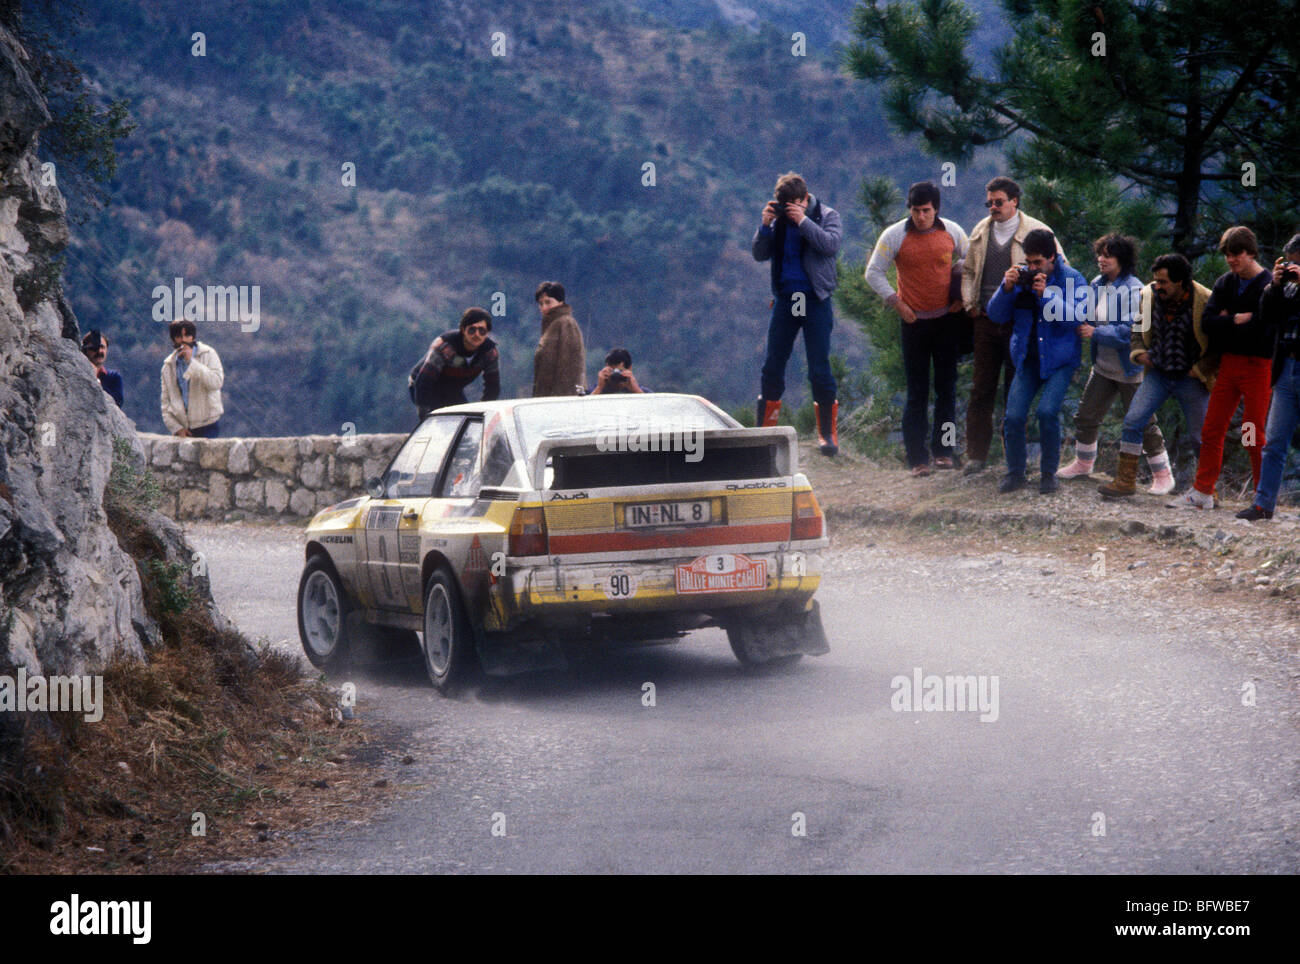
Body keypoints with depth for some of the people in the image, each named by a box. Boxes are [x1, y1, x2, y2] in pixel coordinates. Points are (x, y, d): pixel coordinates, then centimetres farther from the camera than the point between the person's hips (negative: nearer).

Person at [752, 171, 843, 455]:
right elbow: (759, 254, 4)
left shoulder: (827, 215, 0)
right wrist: (766, 225, -10)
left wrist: (803, 221, -20)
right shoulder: (779, 218, 8)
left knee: (819, 369, -3)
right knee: (772, 367, 4)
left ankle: (828, 432, 5)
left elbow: (831, 244, -18)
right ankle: (764, 429, 12)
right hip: (785, 298, 3)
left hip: (815, 300, -3)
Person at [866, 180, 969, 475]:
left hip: (946, 318, 2)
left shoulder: (952, 231, 1)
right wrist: (896, 303, -6)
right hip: (914, 319, -2)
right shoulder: (894, 235, -5)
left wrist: (963, 297, 3)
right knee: (917, 391, -2)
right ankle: (917, 457, 1)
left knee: (946, 387, 5)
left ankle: (943, 450, 14)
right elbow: (874, 273, 1)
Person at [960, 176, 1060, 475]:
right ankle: (976, 454, 9)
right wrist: (970, 303, 9)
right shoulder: (980, 232, 11)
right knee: (981, 389, 3)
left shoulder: (1035, 232, -4)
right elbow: (968, 271, 22)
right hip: (986, 320, 4)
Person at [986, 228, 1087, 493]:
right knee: (1013, 416, -9)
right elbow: (995, 315, 2)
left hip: (1060, 360, -3)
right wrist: (1006, 288, -15)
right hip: (1027, 359, 3)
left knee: (1047, 411, -21)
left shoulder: (1072, 279, -5)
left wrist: (1046, 295, -25)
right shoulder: (1020, 277, 3)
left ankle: (1049, 472, -1)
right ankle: (1015, 473, 11)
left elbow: (1078, 318, -18)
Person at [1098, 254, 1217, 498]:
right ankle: (1126, 480, 3)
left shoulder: (1205, 302, -16)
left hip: (1190, 379, -4)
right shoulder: (1148, 296, -2)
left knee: (1201, 436, 2)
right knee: (1132, 421, -6)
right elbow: (1138, 328, 16)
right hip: (1157, 374, 4)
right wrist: (1138, 352, -1)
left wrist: (1200, 370, -13)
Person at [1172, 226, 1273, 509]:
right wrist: (1238, 320, -13)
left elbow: (1262, 329, -20)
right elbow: (1207, 321, 0)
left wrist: (1227, 322, -9)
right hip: (1229, 363, 6)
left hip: (1257, 366, -6)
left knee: (1254, 435, -3)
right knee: (1212, 429, 8)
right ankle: (1203, 492, 16)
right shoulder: (1225, 283, 9)